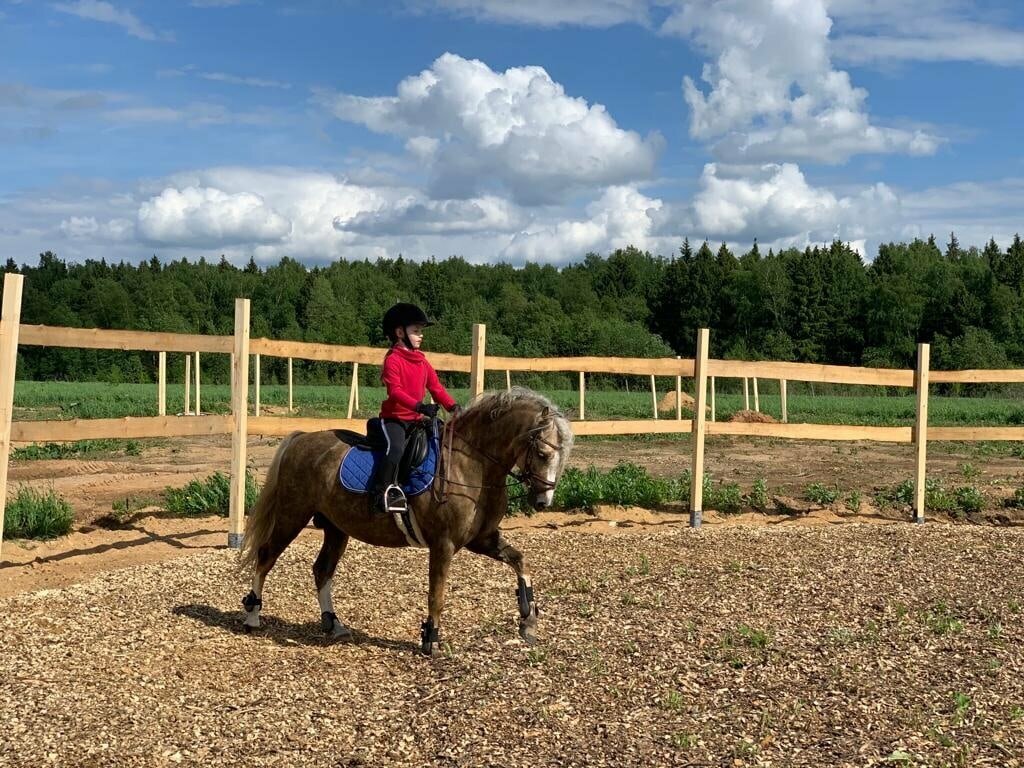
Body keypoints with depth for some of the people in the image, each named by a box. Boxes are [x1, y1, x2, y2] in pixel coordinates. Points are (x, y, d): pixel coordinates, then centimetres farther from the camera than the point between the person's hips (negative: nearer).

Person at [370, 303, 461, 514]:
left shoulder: (422, 361, 13)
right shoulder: (393, 360, -10)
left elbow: (435, 386, 9)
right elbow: (395, 391, -21)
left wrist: (452, 406, -8)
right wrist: (419, 406, -33)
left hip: (416, 419, 8)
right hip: (394, 417, -8)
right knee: (396, 448, -29)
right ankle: (381, 492, -23)